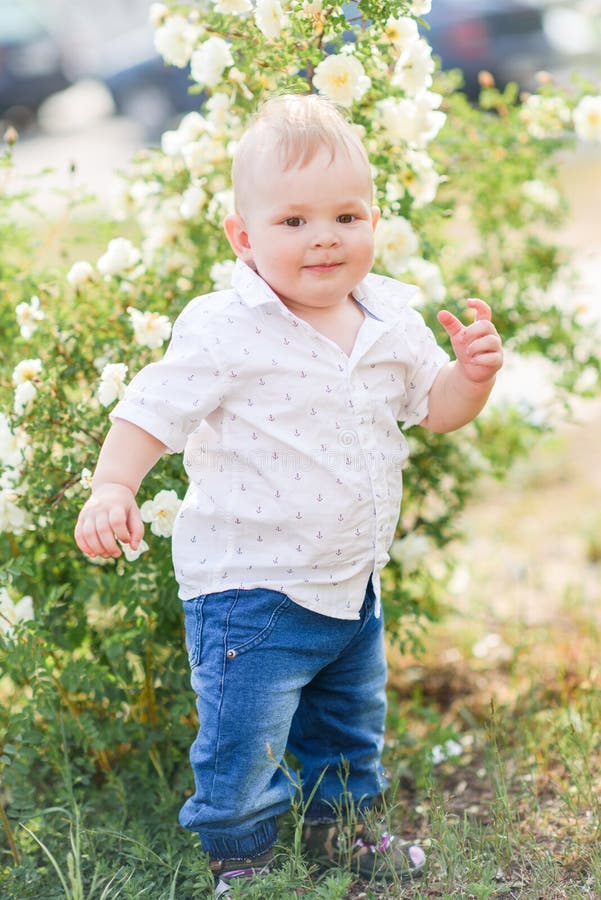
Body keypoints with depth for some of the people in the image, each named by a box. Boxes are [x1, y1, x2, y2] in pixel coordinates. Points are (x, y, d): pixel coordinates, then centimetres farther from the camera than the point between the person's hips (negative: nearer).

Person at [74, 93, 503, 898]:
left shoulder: (389, 314, -1)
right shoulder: (223, 330, -20)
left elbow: (435, 406, 10)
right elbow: (149, 413, -16)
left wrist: (474, 371, -10)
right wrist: (113, 486, -32)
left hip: (351, 582, 6)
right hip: (249, 589, -6)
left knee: (351, 721, 24)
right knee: (243, 740, -1)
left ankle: (341, 825, 49)